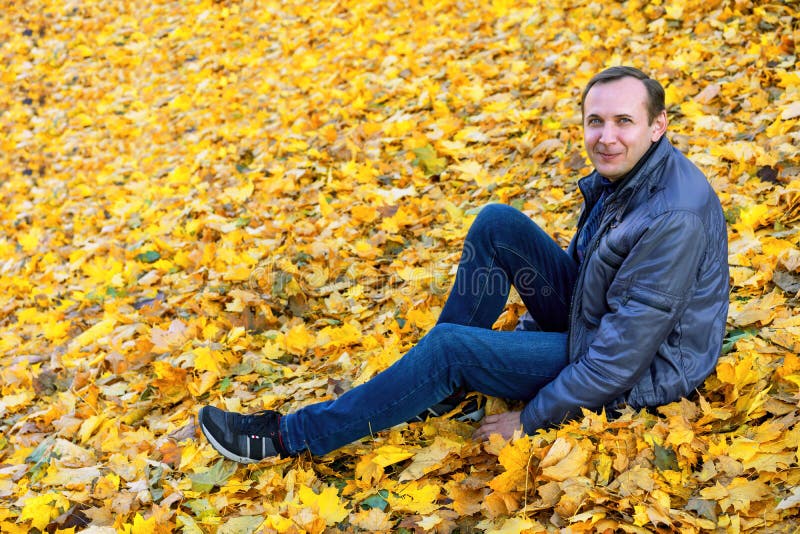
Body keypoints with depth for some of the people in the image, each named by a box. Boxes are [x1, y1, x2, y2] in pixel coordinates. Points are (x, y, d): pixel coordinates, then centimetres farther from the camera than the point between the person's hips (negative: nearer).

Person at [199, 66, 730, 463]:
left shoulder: (673, 217, -31)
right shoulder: (621, 171, -2)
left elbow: (624, 353, -28)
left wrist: (531, 417, -21)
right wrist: (532, 323, 10)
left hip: (639, 375, -8)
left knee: (449, 347, -18)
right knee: (496, 222, -6)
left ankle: (290, 437, -6)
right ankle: (442, 382, 6)